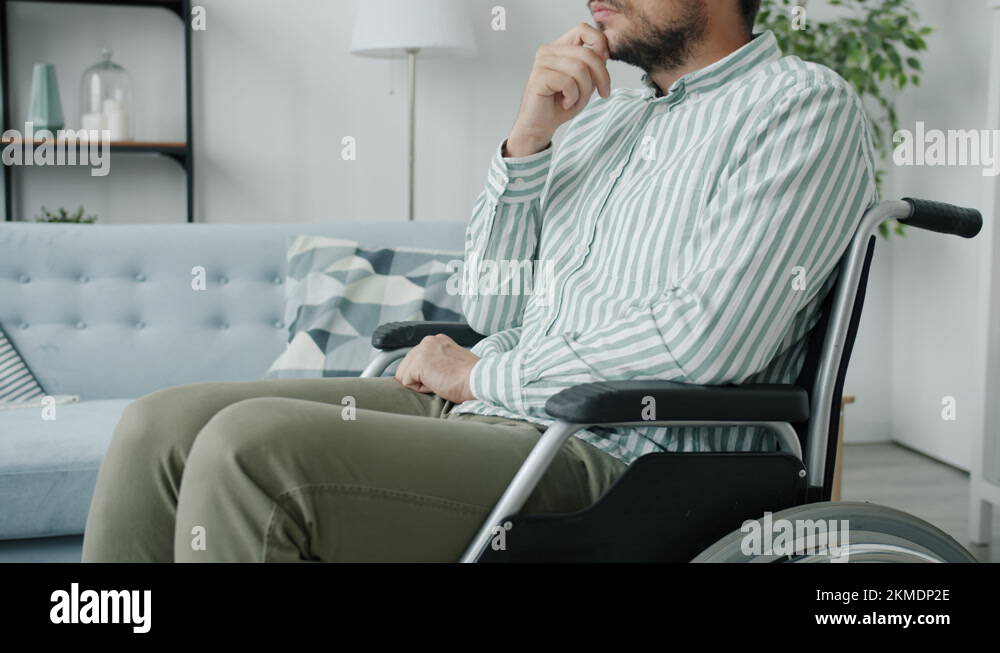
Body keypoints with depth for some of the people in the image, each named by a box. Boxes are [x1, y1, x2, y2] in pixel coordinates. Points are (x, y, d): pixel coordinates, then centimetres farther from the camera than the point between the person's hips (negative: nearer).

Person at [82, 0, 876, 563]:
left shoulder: (805, 106, -3)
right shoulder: (601, 113, 20)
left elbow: (704, 339, -18)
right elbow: (490, 309, 15)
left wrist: (479, 374, -7)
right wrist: (529, 137, 1)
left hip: (618, 459, -8)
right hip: (482, 410, 8)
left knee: (251, 447, -26)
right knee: (164, 426, -4)